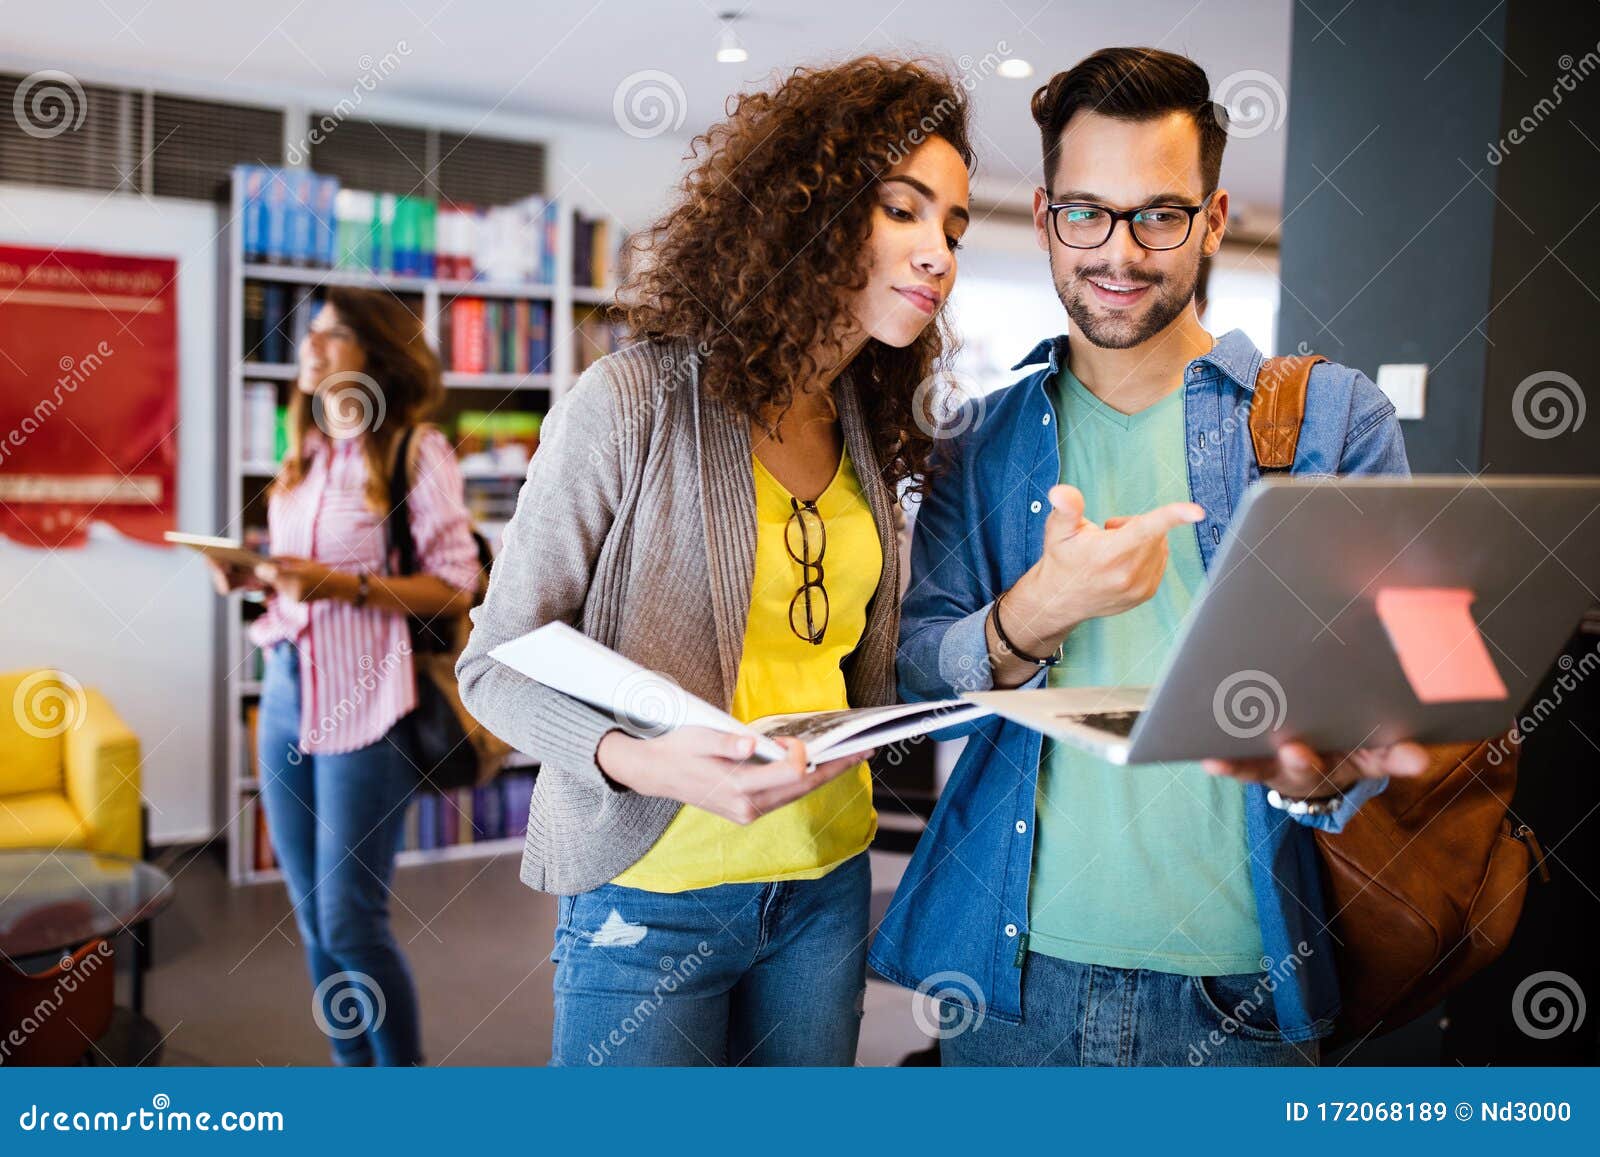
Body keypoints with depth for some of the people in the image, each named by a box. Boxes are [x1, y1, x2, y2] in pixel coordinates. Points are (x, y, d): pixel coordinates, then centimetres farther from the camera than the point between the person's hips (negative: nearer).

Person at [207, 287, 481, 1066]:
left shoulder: (415, 450, -7)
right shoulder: (305, 454, 15)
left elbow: (456, 586, -12)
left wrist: (343, 585, -22)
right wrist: (252, 577, 1)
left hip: (365, 706, -7)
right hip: (286, 693, 7)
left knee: (350, 922, -3)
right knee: (313, 921, 12)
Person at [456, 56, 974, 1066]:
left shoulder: (871, 441, 6)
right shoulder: (634, 403, -13)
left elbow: (862, 687, 12)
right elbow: (497, 664, -11)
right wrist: (636, 760, -29)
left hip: (825, 882, 6)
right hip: (653, 894, -6)